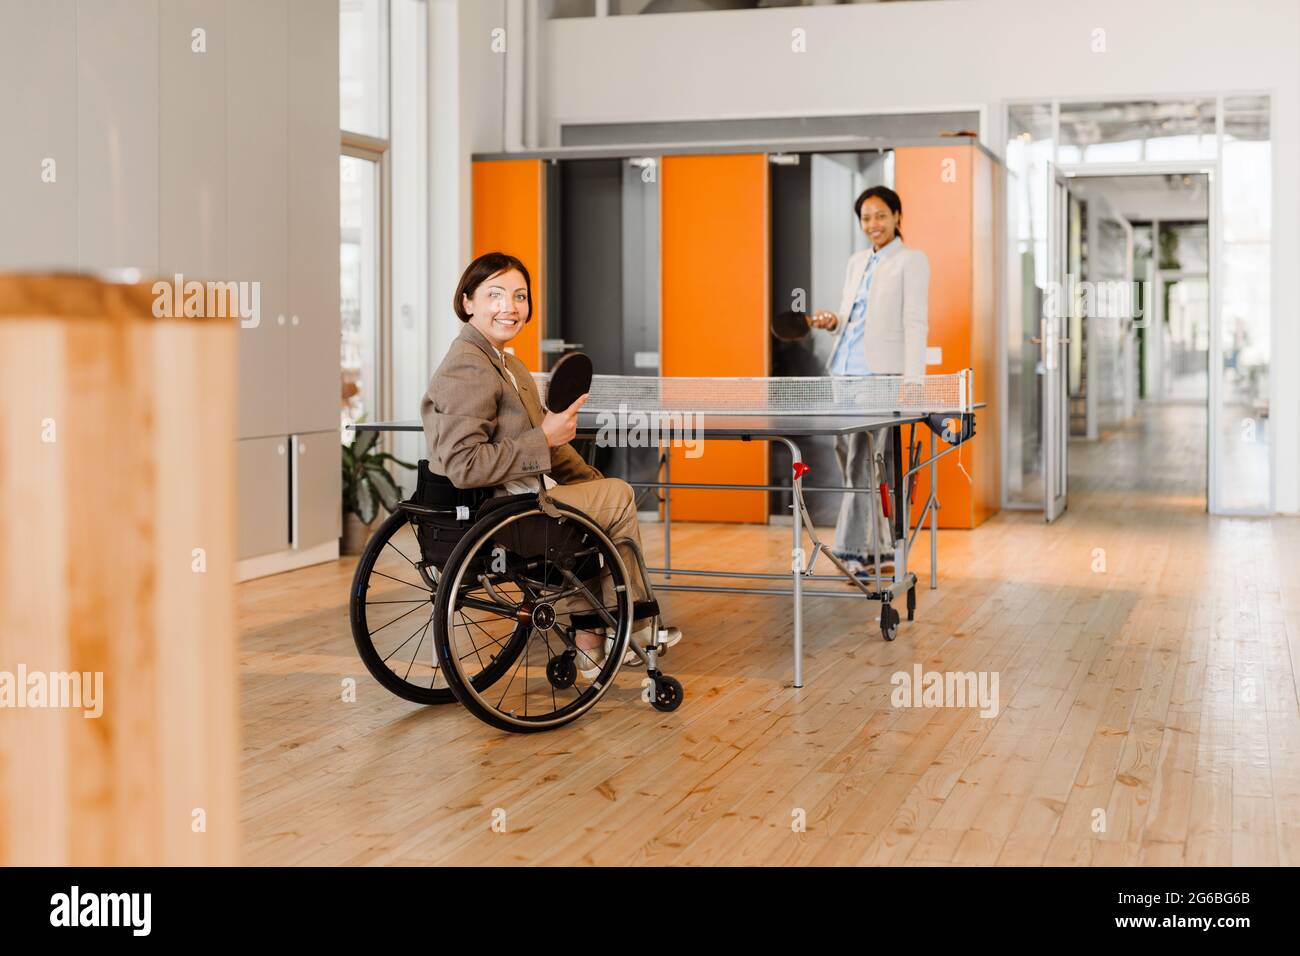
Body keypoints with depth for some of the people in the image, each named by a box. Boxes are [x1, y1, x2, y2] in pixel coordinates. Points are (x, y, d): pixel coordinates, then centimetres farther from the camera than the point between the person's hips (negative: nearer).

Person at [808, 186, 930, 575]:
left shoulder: (911, 261, -1)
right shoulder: (857, 262, 19)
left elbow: (915, 323, -10)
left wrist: (912, 381, -18)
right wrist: (832, 321, 0)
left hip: (882, 374, -7)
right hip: (845, 369, 7)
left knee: (864, 459, -8)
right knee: (850, 454, 4)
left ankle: (857, 549, -2)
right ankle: (882, 547, 11)